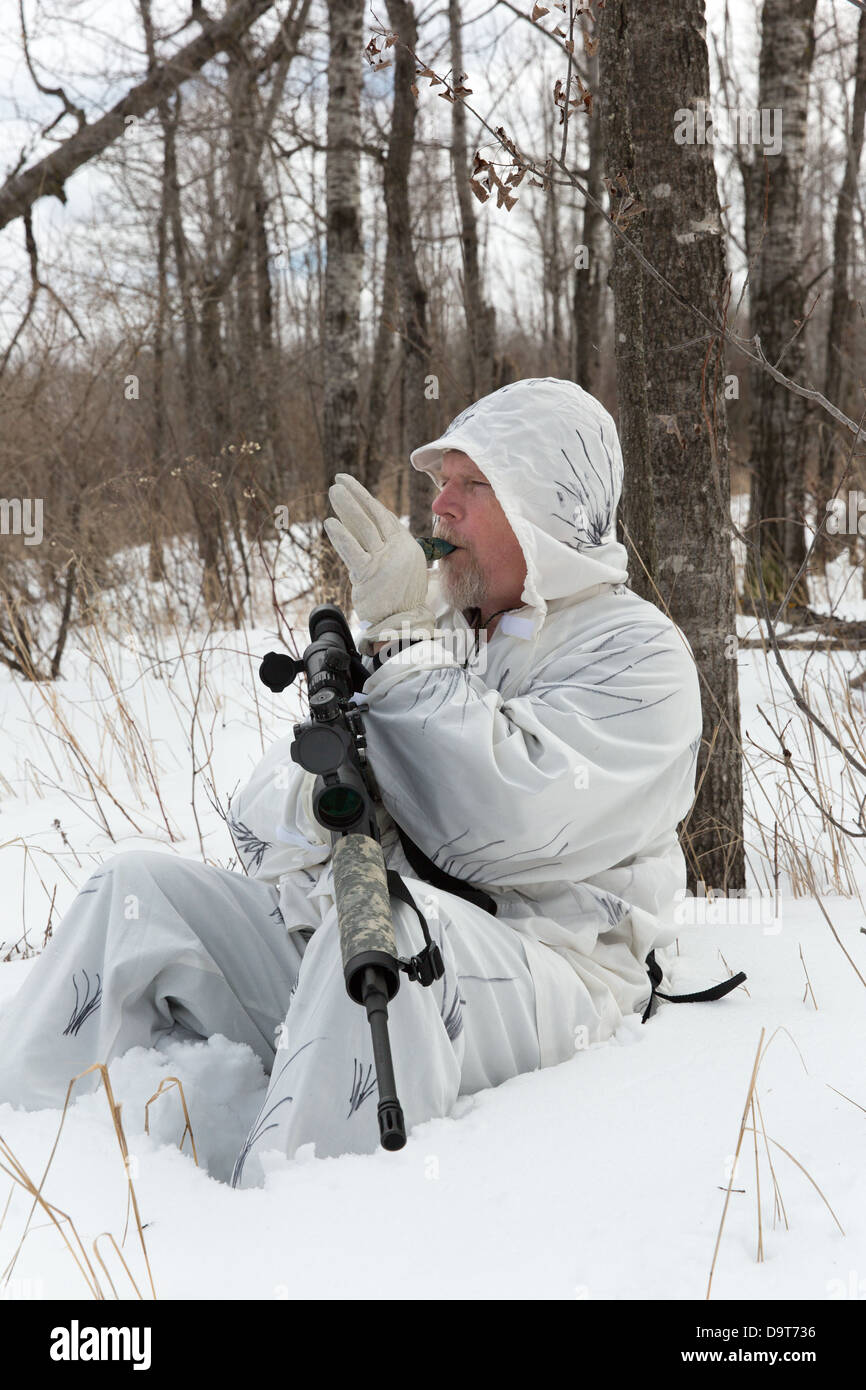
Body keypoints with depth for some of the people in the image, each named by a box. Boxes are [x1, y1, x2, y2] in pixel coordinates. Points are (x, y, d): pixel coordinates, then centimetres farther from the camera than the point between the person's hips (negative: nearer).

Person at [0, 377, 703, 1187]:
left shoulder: (637, 656, -2)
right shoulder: (433, 620, 17)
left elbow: (505, 822, -21)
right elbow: (260, 815, 11)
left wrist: (403, 642, -15)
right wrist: (312, 800, -15)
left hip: (531, 988, -6)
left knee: (386, 916, -37)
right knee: (139, 892, -7)